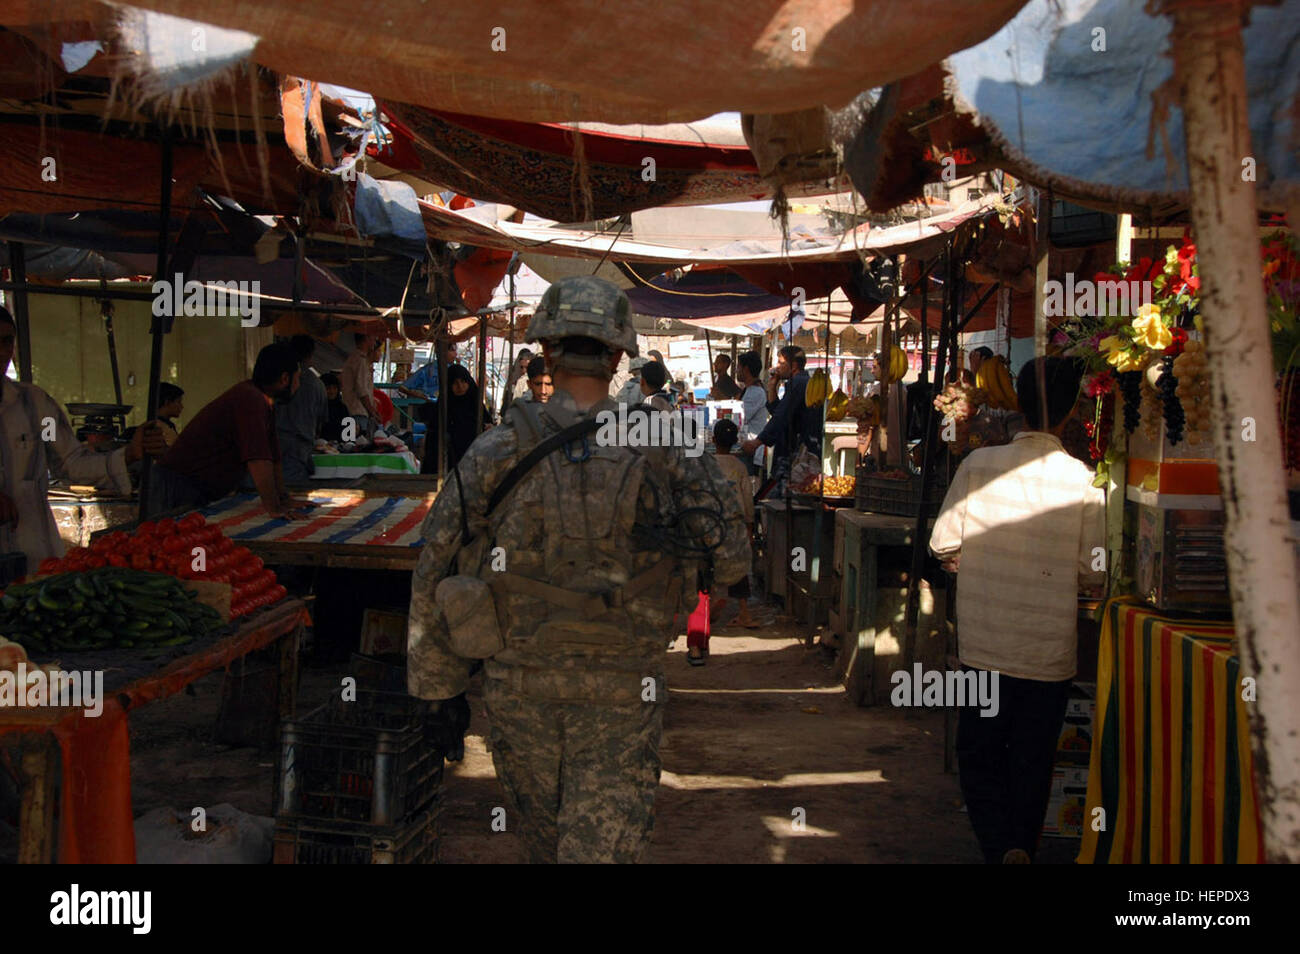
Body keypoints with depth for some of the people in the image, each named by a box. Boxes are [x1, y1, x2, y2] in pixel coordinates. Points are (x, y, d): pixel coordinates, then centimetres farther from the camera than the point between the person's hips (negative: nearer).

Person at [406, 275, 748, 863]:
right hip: (620, 692, -1)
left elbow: (435, 571, -5)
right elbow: (730, 559, -2)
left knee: (544, 840, 22)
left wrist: (439, 678, 7)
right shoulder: (665, 450, -7)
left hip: (519, 684, 1)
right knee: (600, 843, 3)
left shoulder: (497, 451, -7)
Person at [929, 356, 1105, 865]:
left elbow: (943, 543, -4)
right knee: (1033, 763, 15)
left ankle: (1001, 847, -4)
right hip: (1050, 649, 0)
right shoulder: (1082, 480, -10)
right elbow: (1092, 566, -5)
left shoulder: (979, 464, -9)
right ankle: (1024, 849, 19)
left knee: (978, 756, 12)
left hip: (984, 644, 0)